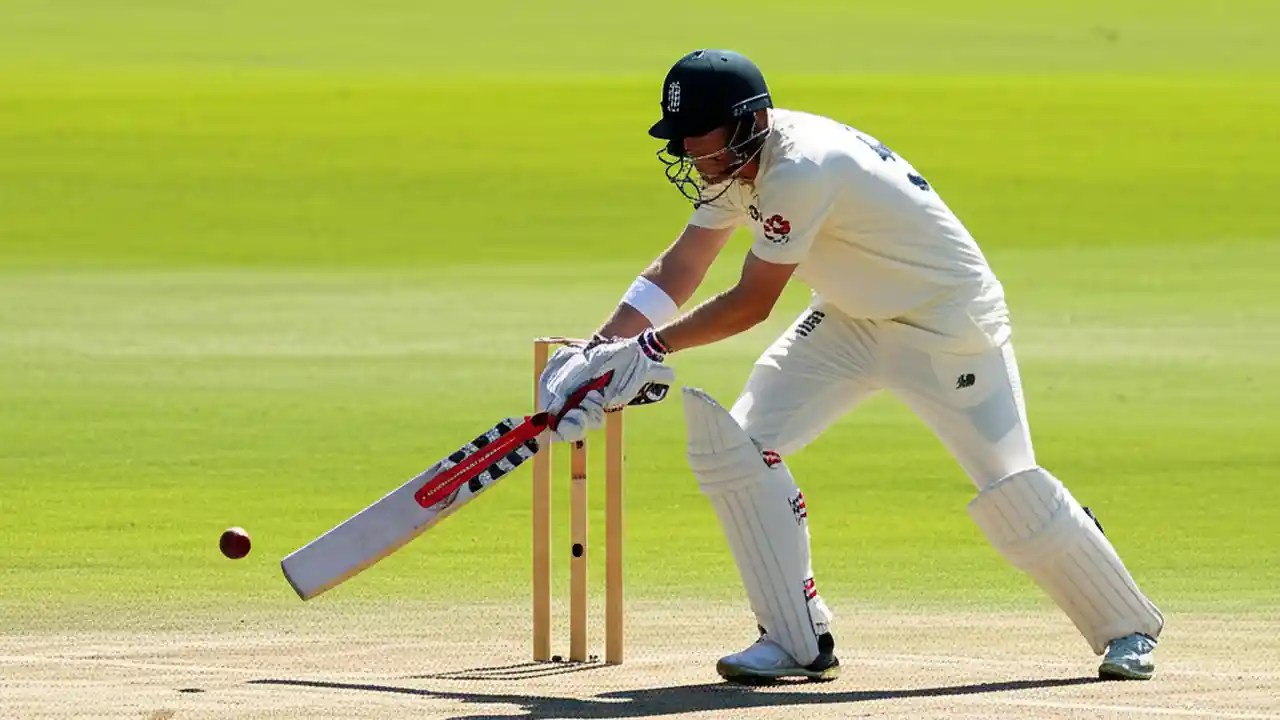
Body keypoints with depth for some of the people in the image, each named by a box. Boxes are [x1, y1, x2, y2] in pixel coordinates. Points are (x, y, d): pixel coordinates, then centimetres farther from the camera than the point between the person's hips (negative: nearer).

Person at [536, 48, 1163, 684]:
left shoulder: (801, 169, -32)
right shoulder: (739, 159, -4)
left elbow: (751, 304, -26)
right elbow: (679, 268, 1)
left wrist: (651, 346, -19)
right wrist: (599, 351, -9)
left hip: (949, 317, -9)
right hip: (853, 319, 9)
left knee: (1010, 486, -10)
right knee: (734, 443, -7)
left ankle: (1127, 627, 12)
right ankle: (796, 639, -2)